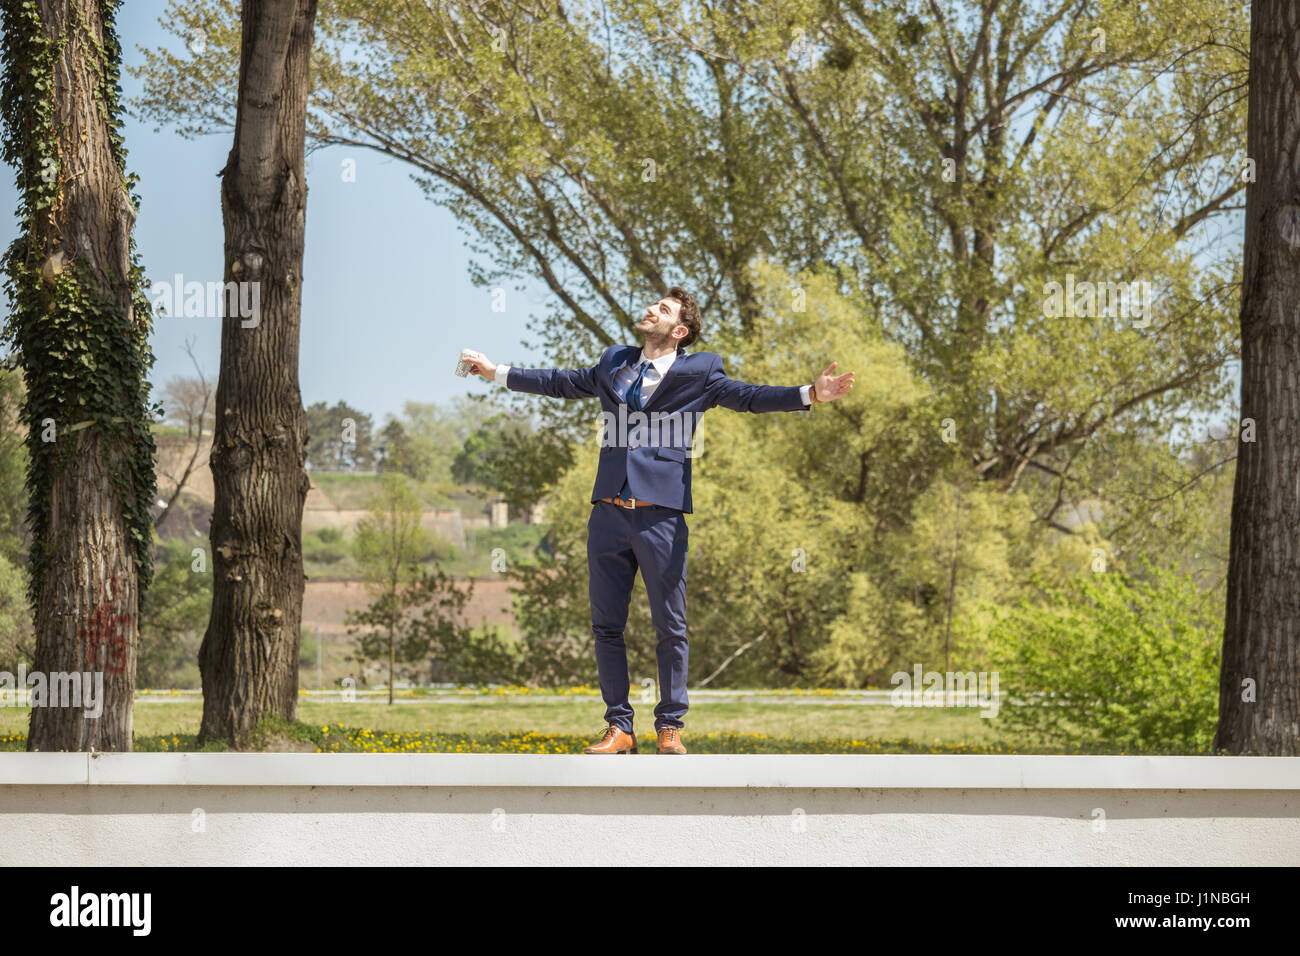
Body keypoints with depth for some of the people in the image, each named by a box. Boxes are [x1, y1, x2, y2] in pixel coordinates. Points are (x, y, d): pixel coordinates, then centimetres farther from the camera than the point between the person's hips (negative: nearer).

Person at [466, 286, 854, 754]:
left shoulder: (699, 371, 4)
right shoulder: (613, 363, 17)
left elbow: (747, 396, -4)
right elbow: (561, 382, 28)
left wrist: (811, 394, -18)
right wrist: (496, 372, 33)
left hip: (661, 514, -4)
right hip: (609, 511, 4)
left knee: (670, 628, 1)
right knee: (606, 625, 5)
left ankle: (670, 728, 11)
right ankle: (619, 727, 13)